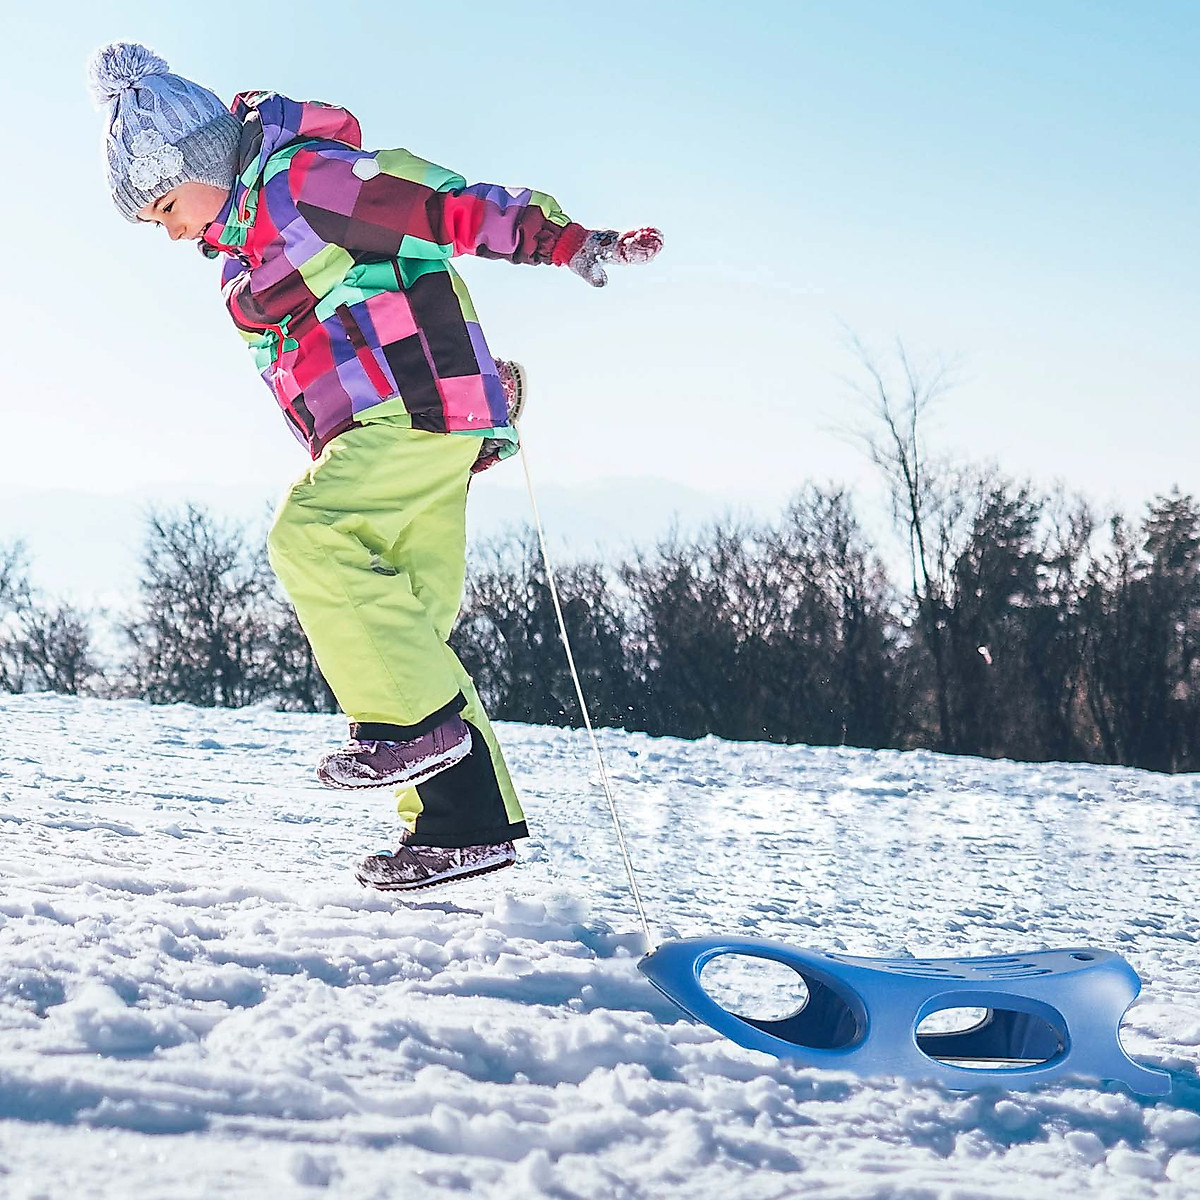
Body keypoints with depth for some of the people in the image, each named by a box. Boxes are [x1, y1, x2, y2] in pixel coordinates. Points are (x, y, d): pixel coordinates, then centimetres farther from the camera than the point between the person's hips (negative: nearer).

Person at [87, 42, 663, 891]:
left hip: (416, 402, -10)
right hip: (375, 434, 10)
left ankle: (416, 720, -21)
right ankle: (466, 820, 3)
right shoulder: (245, 246, 22)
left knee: (309, 535, -26)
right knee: (403, 629, 3)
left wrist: (568, 244, -17)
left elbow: (447, 205, -11)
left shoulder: (300, 179, -6)